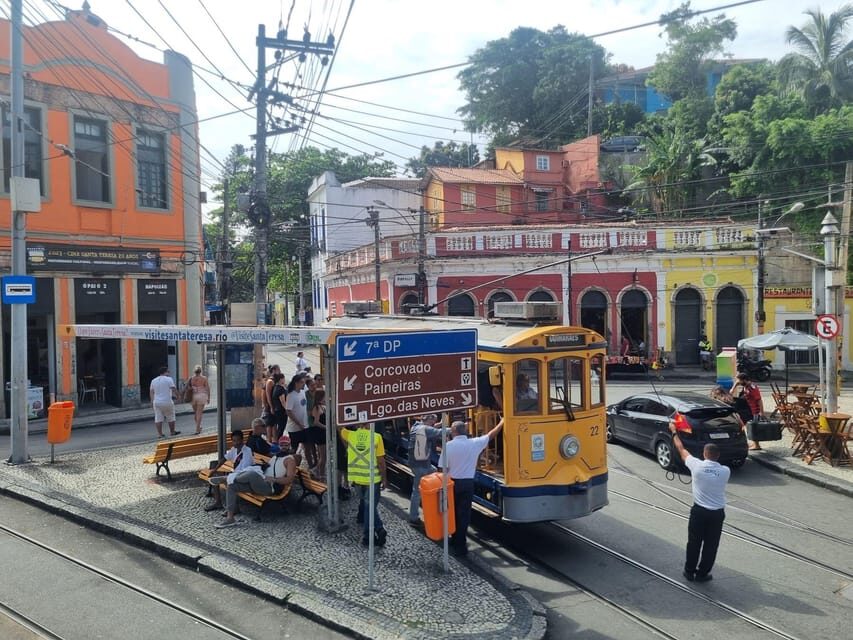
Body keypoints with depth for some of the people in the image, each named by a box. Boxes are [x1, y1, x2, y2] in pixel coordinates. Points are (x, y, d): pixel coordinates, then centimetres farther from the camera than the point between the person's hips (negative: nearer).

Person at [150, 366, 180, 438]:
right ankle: (172, 432, 20)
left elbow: (151, 392, 13)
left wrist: (152, 402, 18)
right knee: (171, 418, 10)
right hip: (167, 402, -5)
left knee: (158, 418, 5)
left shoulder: (154, 380, 11)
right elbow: (174, 389, -10)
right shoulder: (169, 379, -6)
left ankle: (159, 434, 5)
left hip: (157, 402, 5)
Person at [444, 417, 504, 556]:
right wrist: (502, 422, 23)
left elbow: (444, 468, -10)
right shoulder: (475, 443, -5)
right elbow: (491, 435, 9)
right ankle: (460, 546, 8)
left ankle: (455, 541, 29)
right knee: (464, 514, 6)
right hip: (467, 483, 1)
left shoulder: (449, 445, -12)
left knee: (453, 512, 15)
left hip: (452, 483, -1)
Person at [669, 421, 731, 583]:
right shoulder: (725, 471, -8)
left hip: (699, 511, -1)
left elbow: (681, 450, 2)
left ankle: (689, 571, 23)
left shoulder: (697, 465, -12)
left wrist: (674, 432, 16)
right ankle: (702, 574, 21)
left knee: (694, 543, 13)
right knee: (711, 545, 13)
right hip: (717, 513, 1)